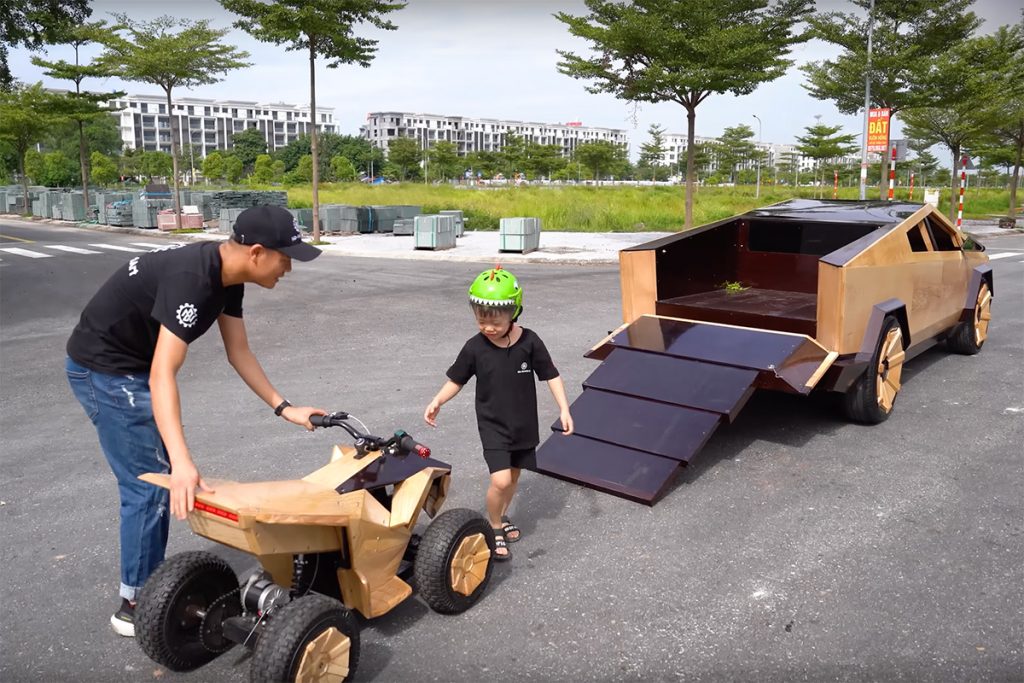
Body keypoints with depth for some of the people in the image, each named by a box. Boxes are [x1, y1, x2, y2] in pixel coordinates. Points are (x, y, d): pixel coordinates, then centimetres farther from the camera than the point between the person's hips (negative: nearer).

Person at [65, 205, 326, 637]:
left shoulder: (228, 276, -4)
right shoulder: (192, 279, -33)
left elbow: (239, 352, 4)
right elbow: (162, 375, -40)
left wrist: (284, 408, 1)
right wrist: (182, 462, -48)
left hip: (132, 365, 10)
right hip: (104, 370, -10)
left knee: (160, 478, 16)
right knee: (149, 485, -6)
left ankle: (147, 583, 31)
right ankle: (135, 606, 10)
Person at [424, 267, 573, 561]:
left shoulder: (529, 342, -12)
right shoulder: (475, 348, -12)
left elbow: (551, 375, -4)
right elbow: (457, 379, 0)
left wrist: (564, 409, -10)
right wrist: (437, 401, -14)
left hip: (524, 424, 2)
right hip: (493, 426, -2)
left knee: (513, 476, 17)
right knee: (500, 480, -15)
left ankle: (502, 516, 45)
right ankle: (494, 529, 11)